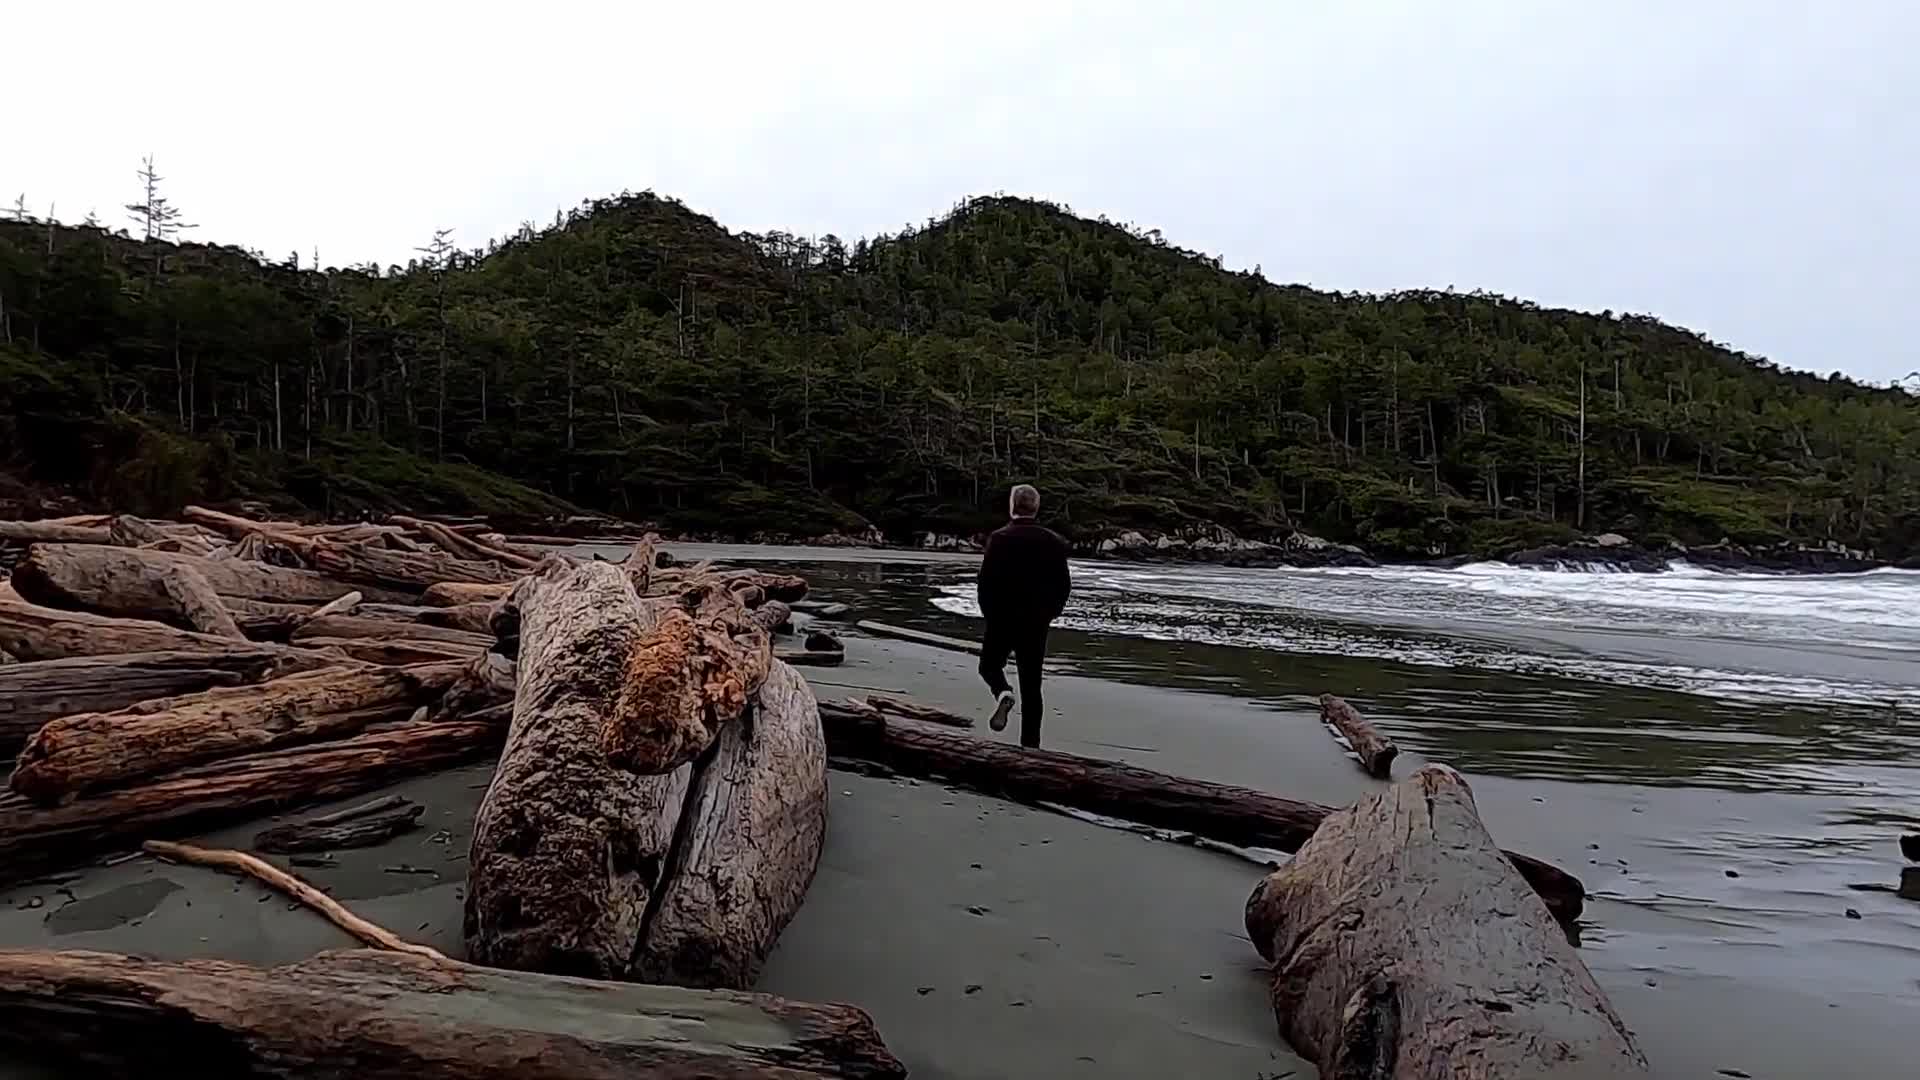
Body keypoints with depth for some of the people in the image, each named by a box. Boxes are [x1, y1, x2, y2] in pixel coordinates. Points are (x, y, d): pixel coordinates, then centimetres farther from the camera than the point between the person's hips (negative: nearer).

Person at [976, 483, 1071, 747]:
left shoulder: (999, 539, -11)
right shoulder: (1054, 542, -1)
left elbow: (986, 580, -12)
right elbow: (1065, 584, 2)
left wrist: (989, 613, 2)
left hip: (1002, 619, -3)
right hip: (1037, 622, 3)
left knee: (989, 665, 20)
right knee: (1031, 686, 11)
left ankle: (1003, 693, -11)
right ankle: (1030, 744, 11)